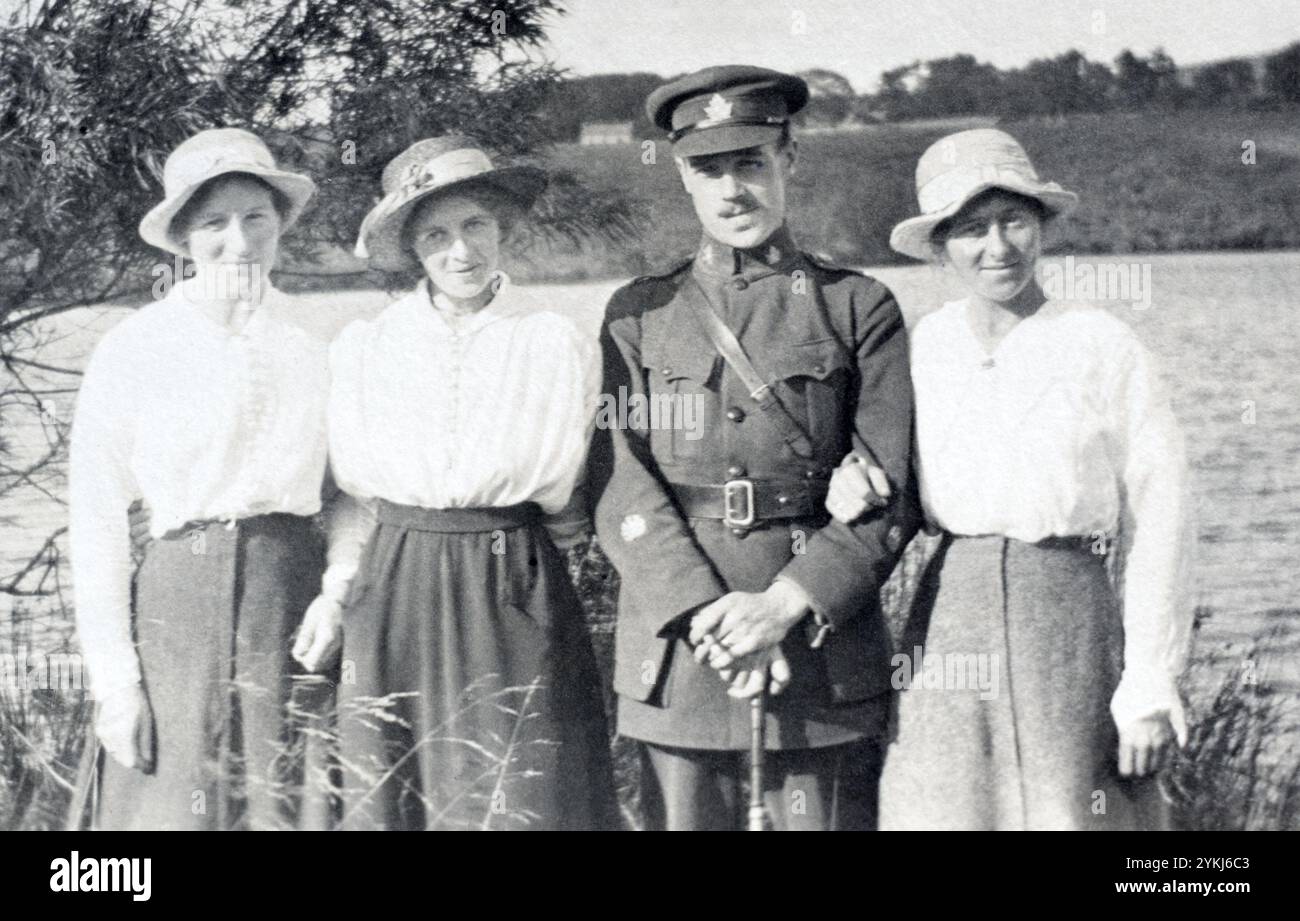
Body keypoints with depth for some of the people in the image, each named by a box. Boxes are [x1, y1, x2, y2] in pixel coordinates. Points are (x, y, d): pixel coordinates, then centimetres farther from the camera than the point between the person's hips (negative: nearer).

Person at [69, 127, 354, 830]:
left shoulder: (320, 340, 2)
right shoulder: (134, 350, -3)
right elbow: (96, 518, -1)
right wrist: (113, 678, -5)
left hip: (297, 596, 1)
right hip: (179, 606, -1)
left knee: (289, 806, 6)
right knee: (174, 809, 3)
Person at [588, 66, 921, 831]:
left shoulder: (859, 308, 5)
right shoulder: (638, 315, 9)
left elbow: (893, 490, -2)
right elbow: (621, 484, -1)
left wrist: (787, 604, -15)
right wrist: (704, 615, -14)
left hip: (823, 646, -1)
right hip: (676, 646, 1)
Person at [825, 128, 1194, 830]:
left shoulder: (1101, 344, -4)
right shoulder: (927, 344, 7)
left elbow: (1157, 517, -4)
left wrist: (1151, 685, -7)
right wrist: (853, 488, -4)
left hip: (1069, 618, -3)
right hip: (946, 621, 3)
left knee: (1067, 811, 0)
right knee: (940, 811, 2)